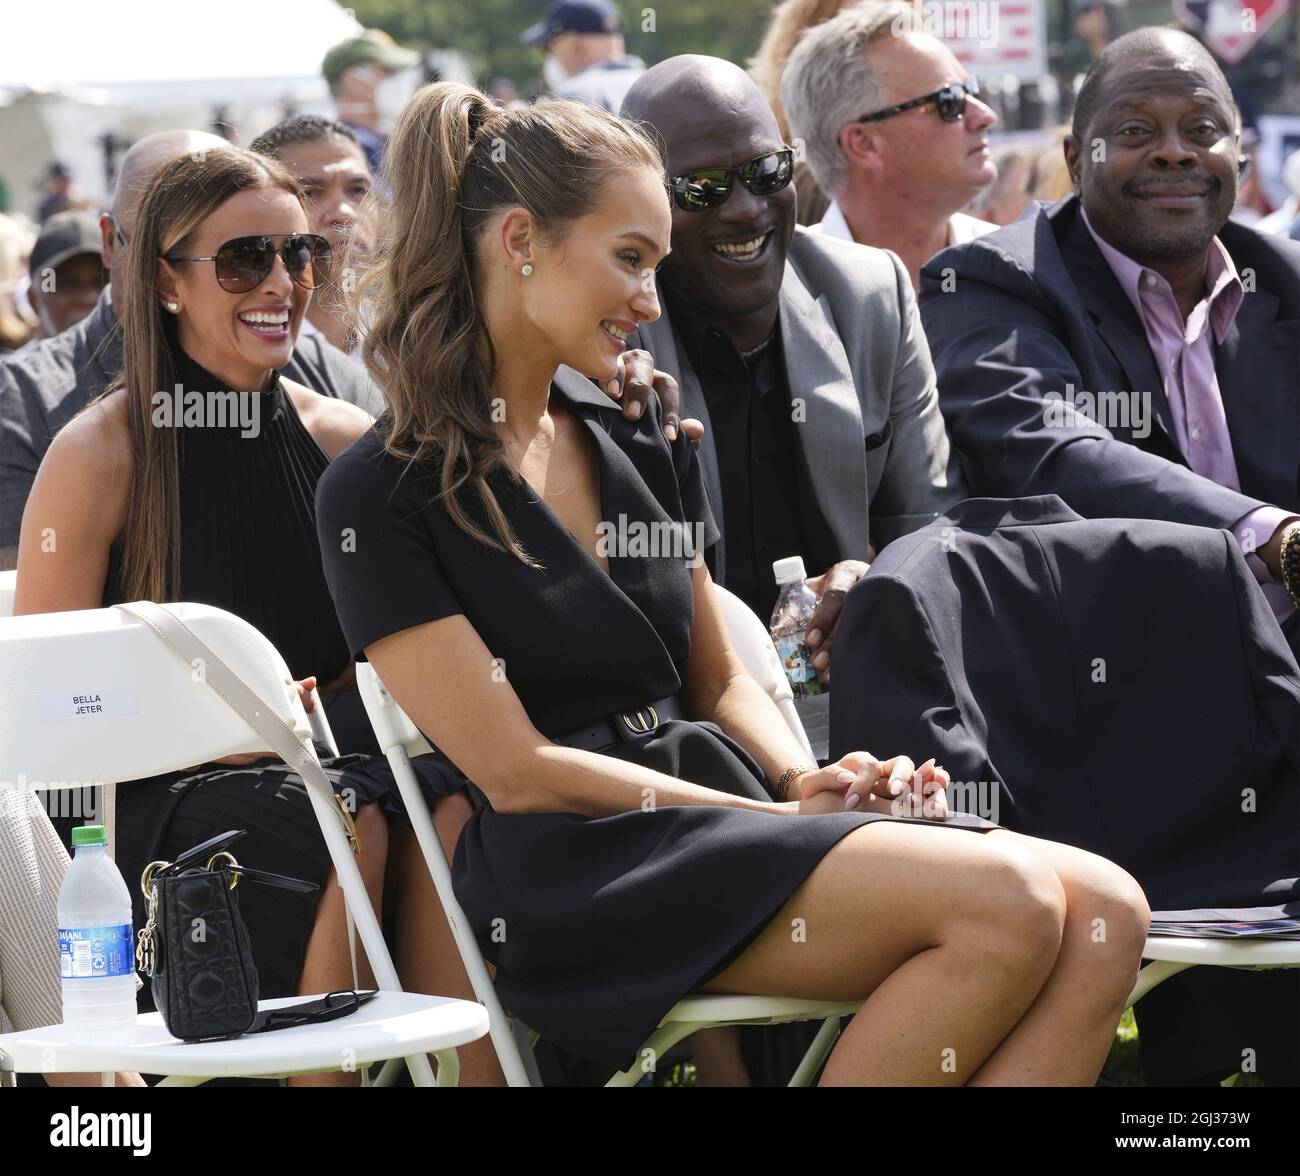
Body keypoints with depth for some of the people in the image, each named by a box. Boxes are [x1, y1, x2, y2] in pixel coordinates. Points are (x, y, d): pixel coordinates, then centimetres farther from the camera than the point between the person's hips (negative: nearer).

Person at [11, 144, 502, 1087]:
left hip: (327, 761, 4)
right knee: (352, 828, -34)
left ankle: (480, 1072, -30)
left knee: (452, 805, -30)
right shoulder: (99, 454, -1)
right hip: (153, 802, -4)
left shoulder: (348, 441, 12)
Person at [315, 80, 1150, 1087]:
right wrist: (785, 815, -12)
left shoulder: (642, 442, 18)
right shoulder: (379, 497, -5)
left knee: (1102, 914, -18)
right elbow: (518, 769, -10)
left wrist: (805, 780, -1)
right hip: (572, 872, -8)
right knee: (1004, 904, -29)